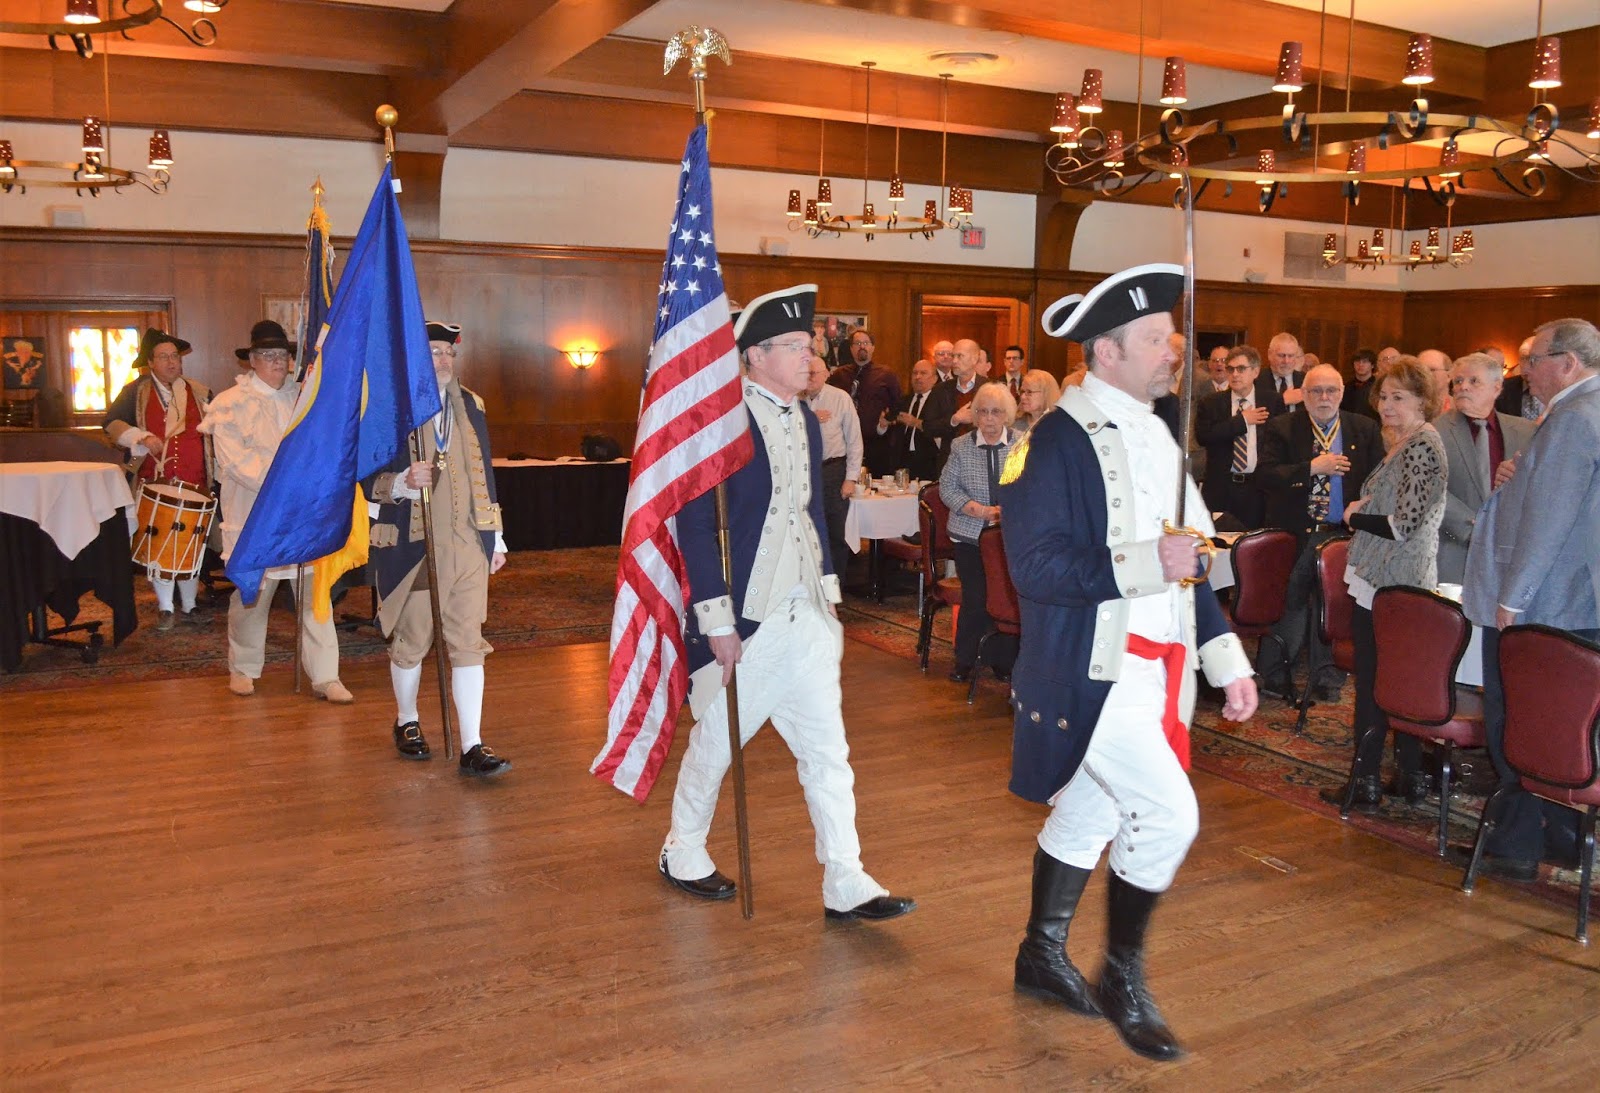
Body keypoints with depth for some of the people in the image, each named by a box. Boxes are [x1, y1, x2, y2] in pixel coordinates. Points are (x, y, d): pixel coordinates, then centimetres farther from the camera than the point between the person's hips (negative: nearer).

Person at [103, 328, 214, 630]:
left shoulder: (200, 392, 10)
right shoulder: (137, 391, 4)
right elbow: (111, 422, 0)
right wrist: (142, 438, -16)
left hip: (194, 483, 1)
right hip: (154, 483, -1)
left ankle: (189, 605, 20)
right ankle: (165, 608, 14)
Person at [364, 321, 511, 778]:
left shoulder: (470, 406, 11)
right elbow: (370, 478, -6)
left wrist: (495, 536, 16)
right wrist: (403, 481, -27)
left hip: (467, 543, 4)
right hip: (410, 545, -3)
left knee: (468, 642, -1)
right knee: (411, 640, 11)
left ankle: (473, 746, 1)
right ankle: (407, 723, 34)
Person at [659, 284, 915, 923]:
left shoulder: (806, 420, 10)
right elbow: (695, 525, -17)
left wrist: (829, 597, 14)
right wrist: (717, 621, -18)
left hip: (803, 612, 7)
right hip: (743, 614, -6)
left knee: (827, 747, 5)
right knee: (717, 740, 11)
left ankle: (846, 885, 13)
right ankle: (682, 854, 34)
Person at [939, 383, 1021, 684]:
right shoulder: (961, 446, 2)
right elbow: (947, 488, 2)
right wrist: (979, 510, -10)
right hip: (971, 536, 0)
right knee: (974, 600, -2)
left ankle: (1005, 663, 17)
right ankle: (964, 661, 15)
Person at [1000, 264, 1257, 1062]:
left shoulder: (1154, 435, 13)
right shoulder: (1058, 441, -14)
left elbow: (1184, 560, 18)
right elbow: (1035, 566, -21)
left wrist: (1227, 661, 15)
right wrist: (1145, 564, -27)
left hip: (1155, 667, 8)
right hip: (1093, 673, -8)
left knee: (1087, 815, 17)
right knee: (1168, 815, -11)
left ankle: (1042, 955, 35)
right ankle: (1121, 979, 10)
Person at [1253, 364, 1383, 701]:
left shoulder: (1364, 429, 6)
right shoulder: (1282, 428, -2)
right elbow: (1265, 475, -13)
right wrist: (1312, 467, -21)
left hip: (1343, 534, 2)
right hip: (1294, 535, -2)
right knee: (1290, 606, 6)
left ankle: (1325, 677, 23)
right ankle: (1273, 674, 18)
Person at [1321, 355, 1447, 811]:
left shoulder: (1420, 447, -16)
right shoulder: (1412, 443, 15)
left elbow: (1403, 525, -22)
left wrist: (1354, 516, -7)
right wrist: (1364, 513, 6)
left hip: (1384, 585, -10)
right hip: (1405, 584, 10)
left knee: (1372, 682, -2)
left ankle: (1365, 781, 6)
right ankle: (1411, 777, 22)